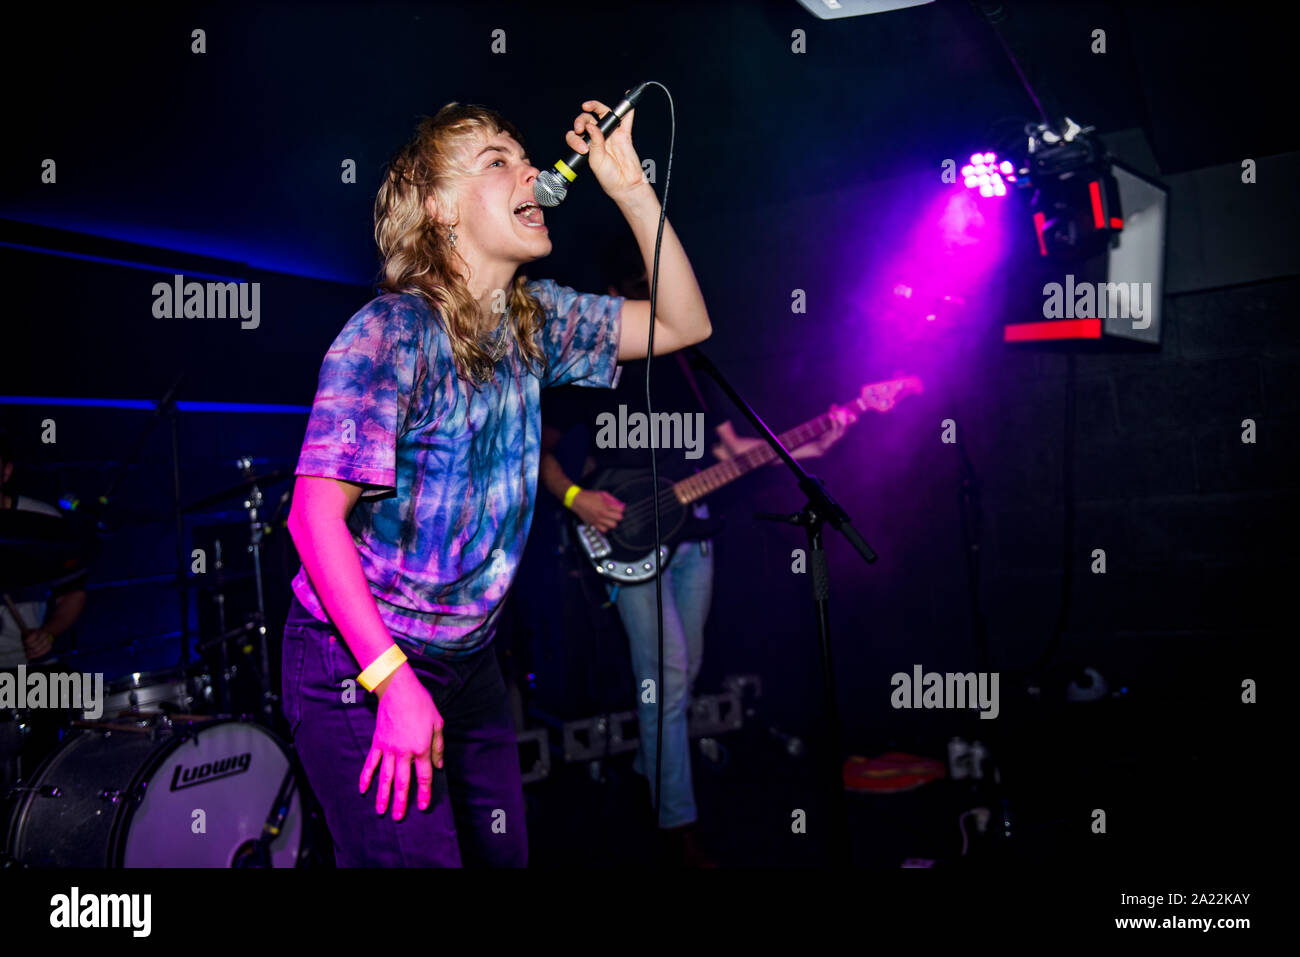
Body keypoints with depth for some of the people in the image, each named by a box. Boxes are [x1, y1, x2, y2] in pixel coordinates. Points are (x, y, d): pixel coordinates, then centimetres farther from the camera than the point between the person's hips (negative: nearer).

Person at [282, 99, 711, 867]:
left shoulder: (533, 318, 2)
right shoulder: (391, 332, -20)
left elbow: (684, 324, 5)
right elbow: (316, 514, -24)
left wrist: (633, 190, -7)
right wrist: (393, 680, -27)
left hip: (469, 658, 7)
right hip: (357, 666, -7)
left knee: (502, 853, 14)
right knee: (414, 855, -3)